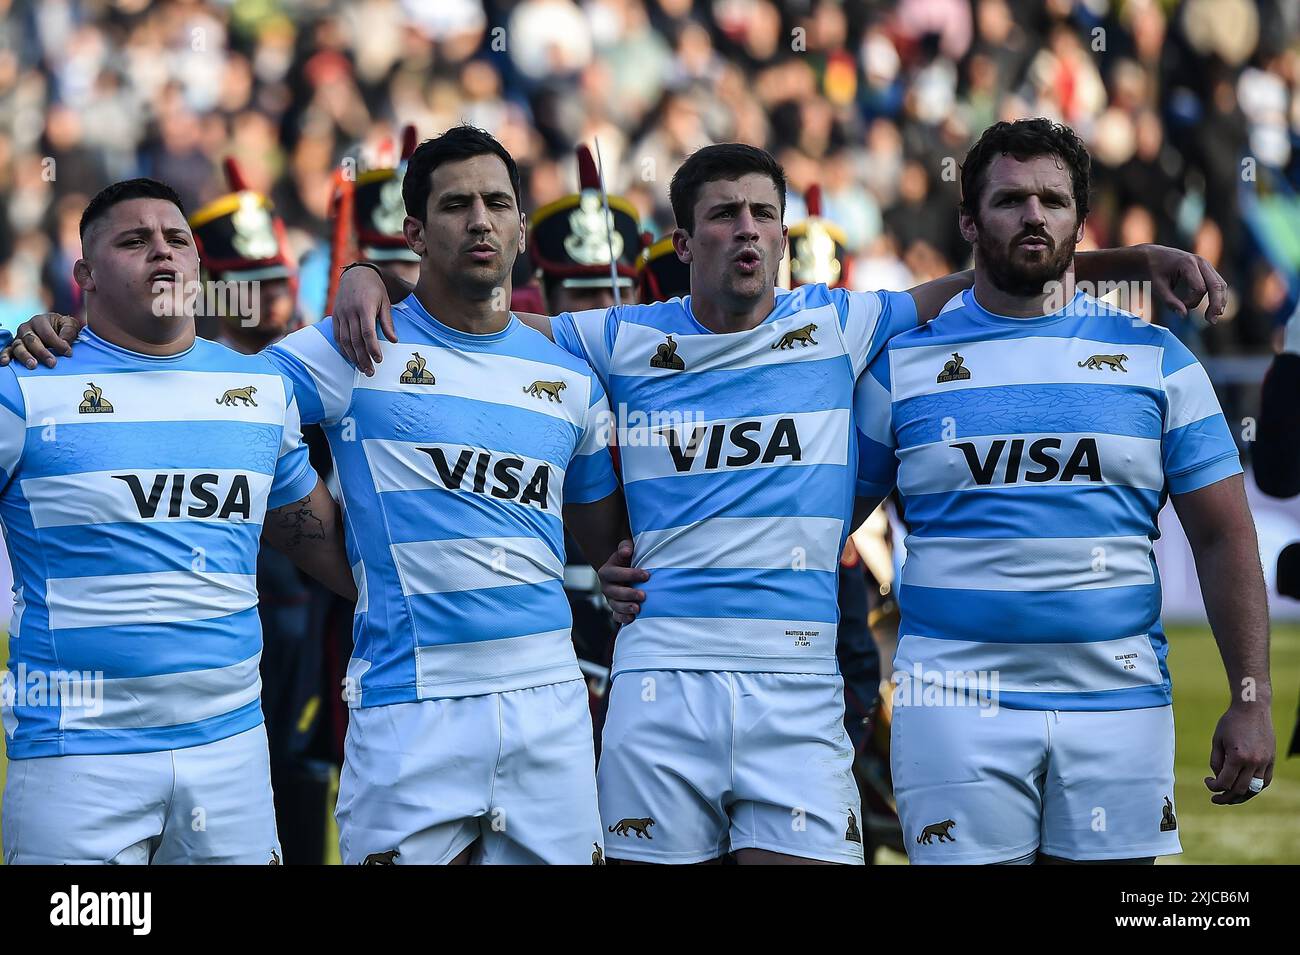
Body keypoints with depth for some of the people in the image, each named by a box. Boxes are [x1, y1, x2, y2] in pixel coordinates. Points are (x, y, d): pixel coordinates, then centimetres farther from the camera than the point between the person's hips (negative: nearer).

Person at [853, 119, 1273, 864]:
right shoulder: (903, 364, 7)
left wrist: (1251, 702, -2)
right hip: (956, 701, -1)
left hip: (1118, 699, 1)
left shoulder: (1154, 357, 8)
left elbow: (1224, 537, 6)